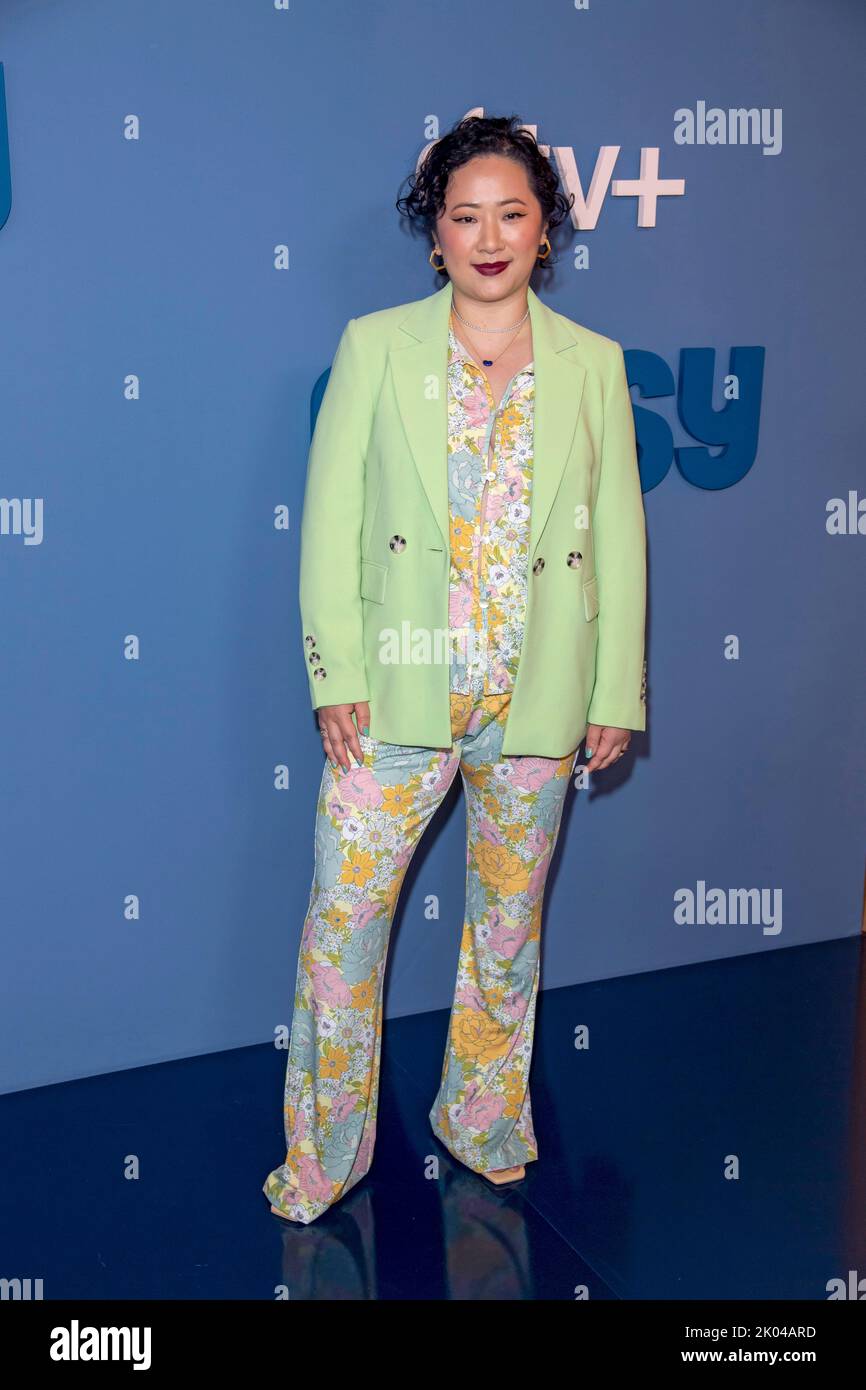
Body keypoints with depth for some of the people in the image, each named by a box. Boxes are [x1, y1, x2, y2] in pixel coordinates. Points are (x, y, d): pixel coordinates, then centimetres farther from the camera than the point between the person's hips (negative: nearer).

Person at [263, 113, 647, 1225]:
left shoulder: (594, 365, 7)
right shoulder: (375, 346, 2)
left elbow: (619, 537, 6)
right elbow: (330, 518, -1)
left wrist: (618, 692, 3)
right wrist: (337, 675, -8)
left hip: (539, 701, 2)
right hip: (398, 693, -1)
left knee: (509, 921, 14)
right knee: (342, 919, 0)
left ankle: (484, 1128, 35)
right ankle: (323, 1155, 20)